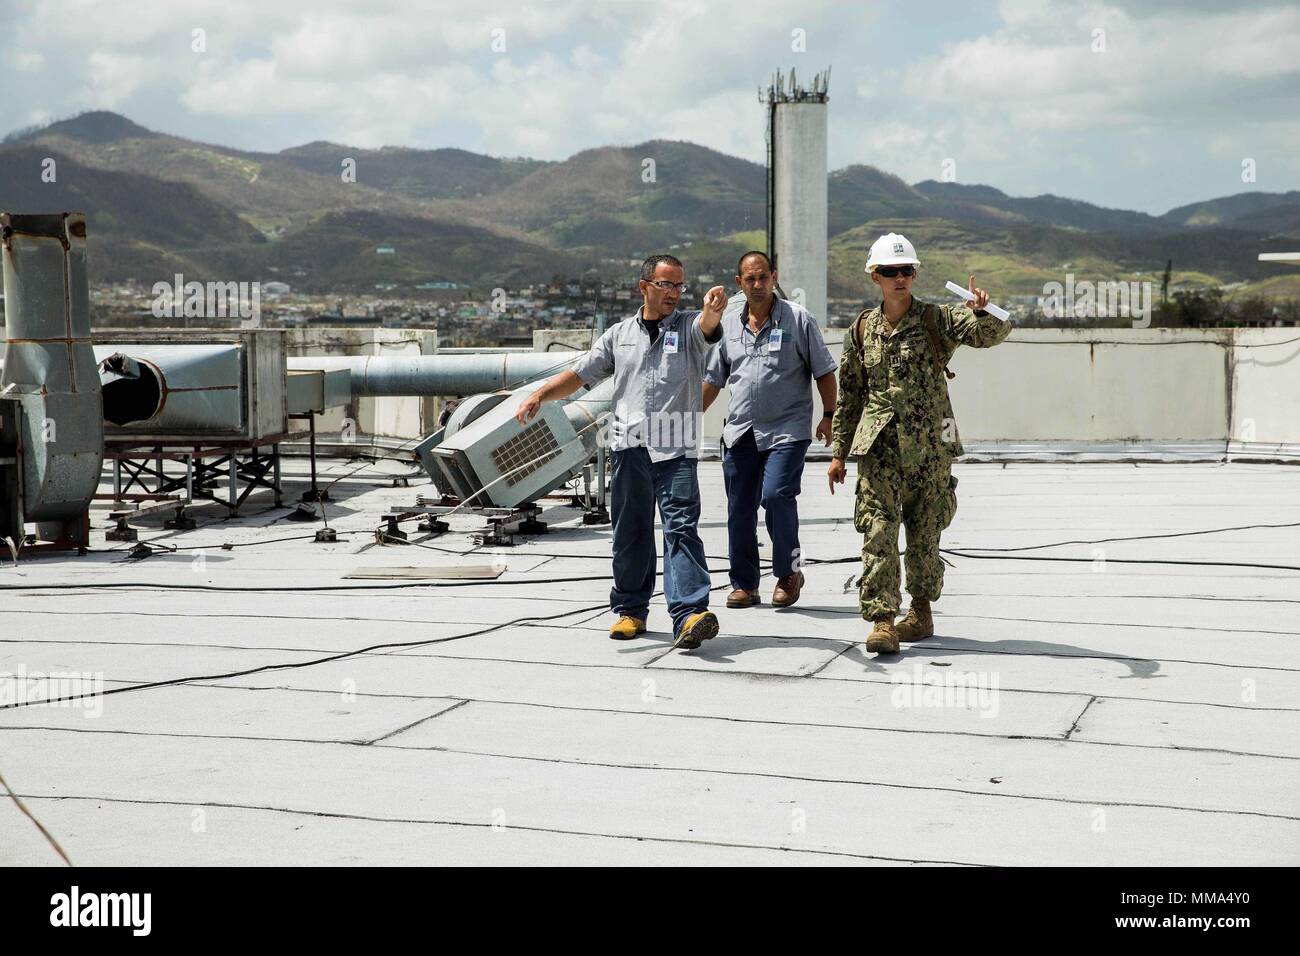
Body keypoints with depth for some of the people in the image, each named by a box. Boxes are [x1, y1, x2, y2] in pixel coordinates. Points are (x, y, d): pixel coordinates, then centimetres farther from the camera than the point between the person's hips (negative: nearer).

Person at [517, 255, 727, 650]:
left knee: (682, 528, -13)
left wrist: (714, 309, -41)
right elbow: (580, 374, 17)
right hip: (630, 448, 3)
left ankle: (689, 614, -21)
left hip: (676, 450, -3)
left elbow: (708, 327, -17)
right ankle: (631, 610, 22)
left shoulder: (688, 326, 7)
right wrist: (539, 395, 3)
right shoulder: (619, 334, 15)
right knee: (631, 532, 10)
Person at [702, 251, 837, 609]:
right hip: (740, 432, 4)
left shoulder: (798, 318, 0)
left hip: (787, 430, -4)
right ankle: (744, 585, 18)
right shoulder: (727, 322, 10)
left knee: (776, 494, -20)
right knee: (739, 509, 5)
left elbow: (824, 372, 4)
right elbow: (712, 378, 18)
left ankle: (788, 573, 0)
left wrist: (828, 415, -2)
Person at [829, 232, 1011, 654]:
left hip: (930, 444, -1)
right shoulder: (862, 330, 8)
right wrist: (839, 452, 13)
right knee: (878, 529, -11)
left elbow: (990, 334, -15)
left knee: (924, 532, 8)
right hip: (878, 445, 1)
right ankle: (882, 620, -12)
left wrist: (983, 312, -37)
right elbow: (849, 395, 14)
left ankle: (922, 610, 26)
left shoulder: (937, 319, 0)